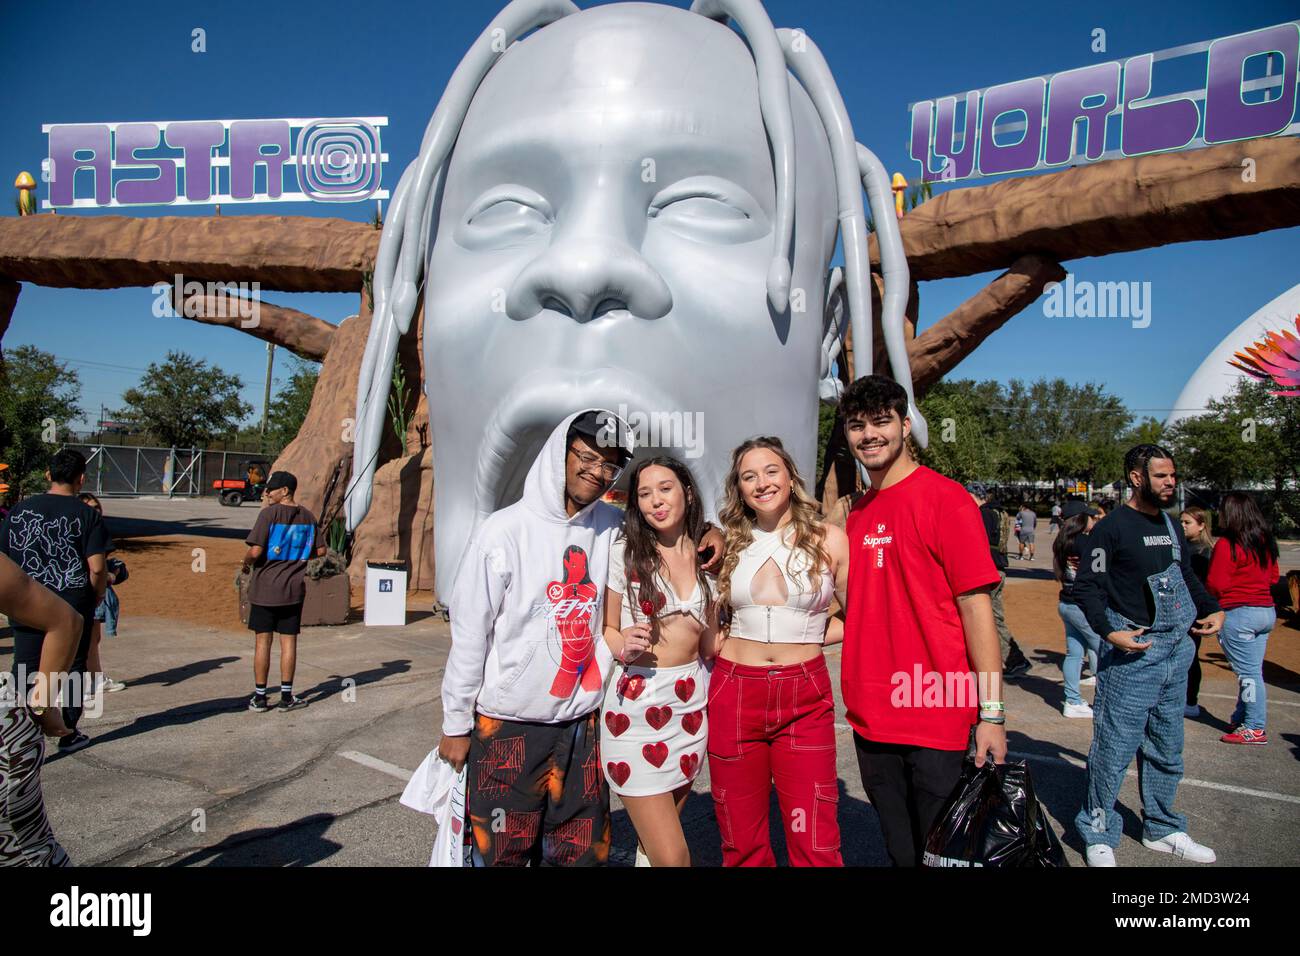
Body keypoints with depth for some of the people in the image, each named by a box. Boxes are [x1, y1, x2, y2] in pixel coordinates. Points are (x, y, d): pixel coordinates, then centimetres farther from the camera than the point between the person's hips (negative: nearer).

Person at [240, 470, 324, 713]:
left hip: (264, 588, -3)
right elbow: (320, 551, 9)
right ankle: (286, 696, 13)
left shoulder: (269, 513, -12)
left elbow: (256, 550, -17)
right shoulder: (308, 516, 4)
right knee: (289, 641, 8)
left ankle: (259, 697, 12)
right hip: (293, 589, 4)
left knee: (262, 641, 5)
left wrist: (245, 564, 3)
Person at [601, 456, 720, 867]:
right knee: (672, 856, -5)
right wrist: (624, 647, -18)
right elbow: (607, 628, 1)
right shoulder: (624, 553, -5)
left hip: (692, 701, 4)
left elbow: (709, 643, 11)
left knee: (656, 845, 17)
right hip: (636, 703, -4)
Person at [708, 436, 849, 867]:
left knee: (815, 846, -2)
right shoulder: (728, 545, 6)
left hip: (805, 698, -2)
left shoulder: (829, 540, 1)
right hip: (735, 694, 2)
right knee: (742, 845, 11)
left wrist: (809, 636, 0)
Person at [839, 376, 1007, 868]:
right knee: (898, 850, 19)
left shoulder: (945, 498, -10)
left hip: (935, 720, -6)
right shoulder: (857, 512, 9)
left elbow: (976, 606, -13)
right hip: (870, 717, 6)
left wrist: (992, 712, -15)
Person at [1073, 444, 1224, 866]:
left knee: (1167, 749, 17)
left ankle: (1162, 830, 33)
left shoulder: (1172, 526, 14)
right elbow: (1086, 584, -13)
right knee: (1114, 746, -4)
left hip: (1177, 651, 8)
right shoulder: (1111, 527, -10)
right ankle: (1098, 835, 9)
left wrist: (1212, 609, 8)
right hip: (1132, 650, -8)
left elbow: (1185, 575, 24)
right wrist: (1109, 632, -23)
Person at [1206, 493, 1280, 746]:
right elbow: (1273, 577, 19)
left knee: (1248, 672, -3)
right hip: (1267, 611, 8)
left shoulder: (1227, 544, -15)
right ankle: (1241, 719, 23)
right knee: (1252, 670, 12)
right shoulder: (1266, 542, 8)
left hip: (1238, 613, -7)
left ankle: (1254, 729, 2)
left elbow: (1215, 585, -13)